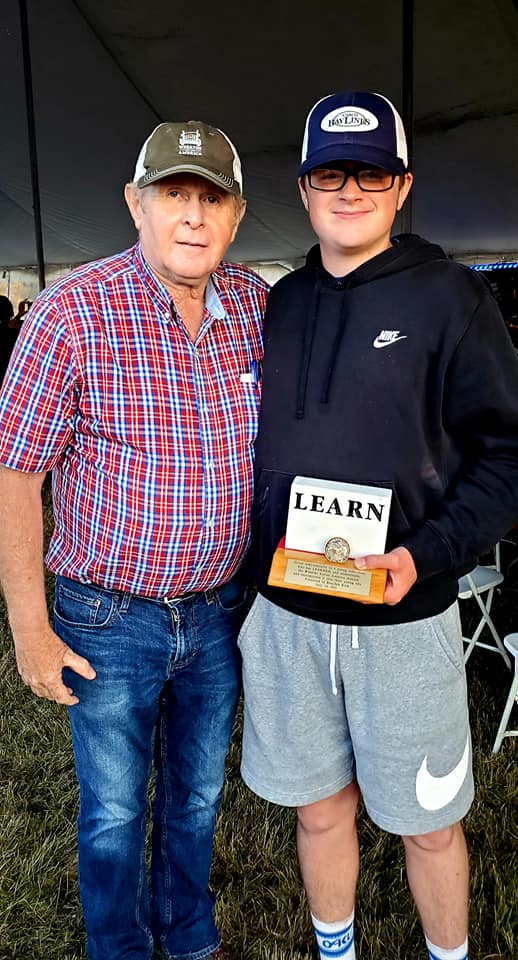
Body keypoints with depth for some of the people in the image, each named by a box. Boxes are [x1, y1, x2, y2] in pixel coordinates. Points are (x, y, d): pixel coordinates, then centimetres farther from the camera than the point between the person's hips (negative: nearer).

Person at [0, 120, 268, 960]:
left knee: (198, 796, 24)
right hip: (109, 619, -4)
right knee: (113, 812, 16)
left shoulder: (257, 307, -3)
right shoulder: (72, 313, -16)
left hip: (219, 610, 4)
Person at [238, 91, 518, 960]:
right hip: (283, 613, 4)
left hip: (404, 620, -3)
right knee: (319, 809, 19)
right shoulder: (278, 303, 7)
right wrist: (247, 570, 4)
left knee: (429, 823, 14)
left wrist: (425, 555, -20)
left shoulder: (448, 295, -5)